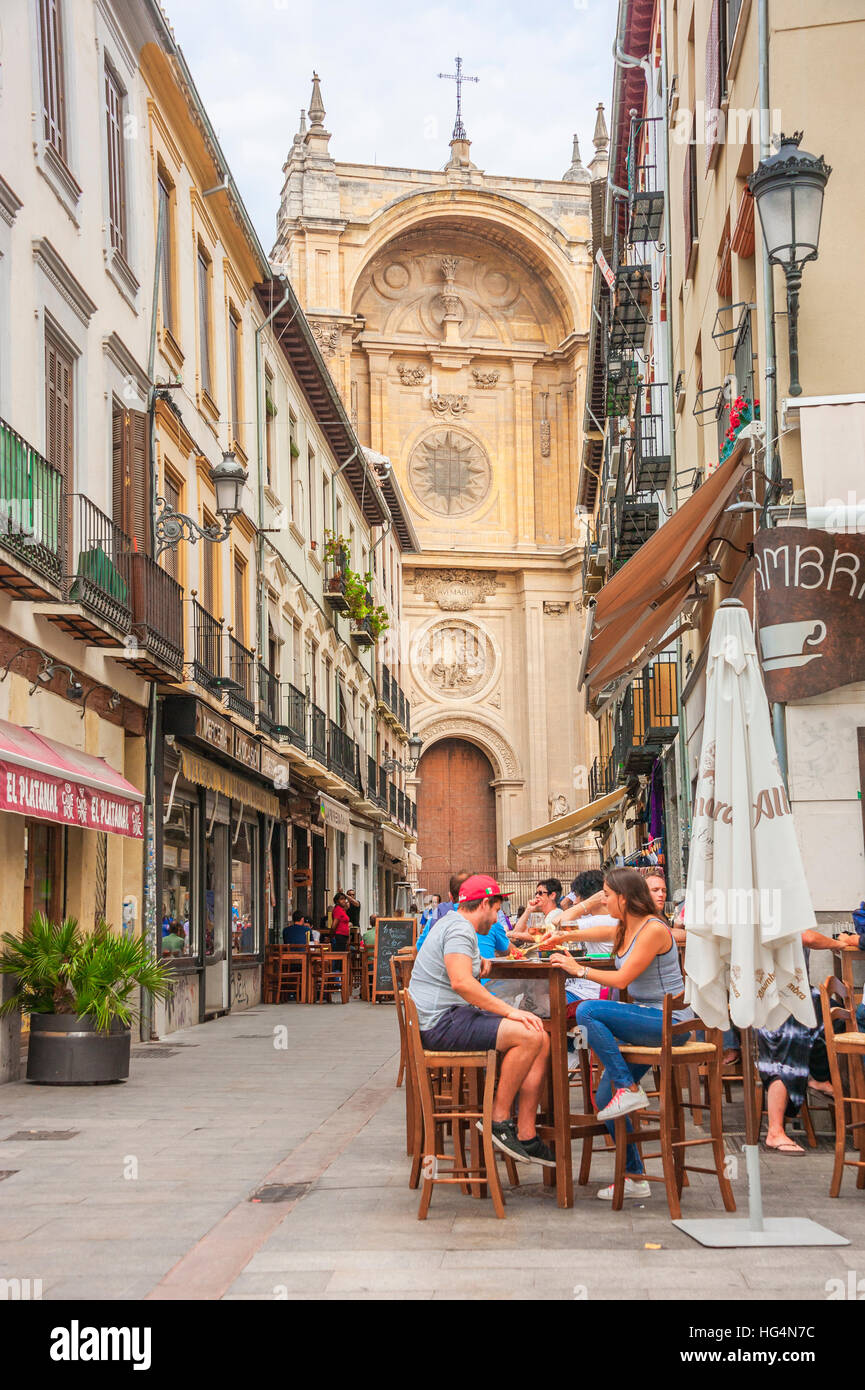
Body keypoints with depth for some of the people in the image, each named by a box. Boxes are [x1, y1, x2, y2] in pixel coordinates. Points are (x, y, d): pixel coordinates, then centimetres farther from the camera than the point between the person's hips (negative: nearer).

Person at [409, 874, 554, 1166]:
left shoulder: (448, 923, 22)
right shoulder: (459, 928, -12)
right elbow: (461, 982, -27)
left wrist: (477, 964, 24)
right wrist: (510, 1011, -25)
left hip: (453, 1017, 11)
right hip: (442, 1022, -11)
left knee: (540, 1041, 0)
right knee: (529, 1036, -25)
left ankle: (525, 1136, -5)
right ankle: (498, 1119, -13)